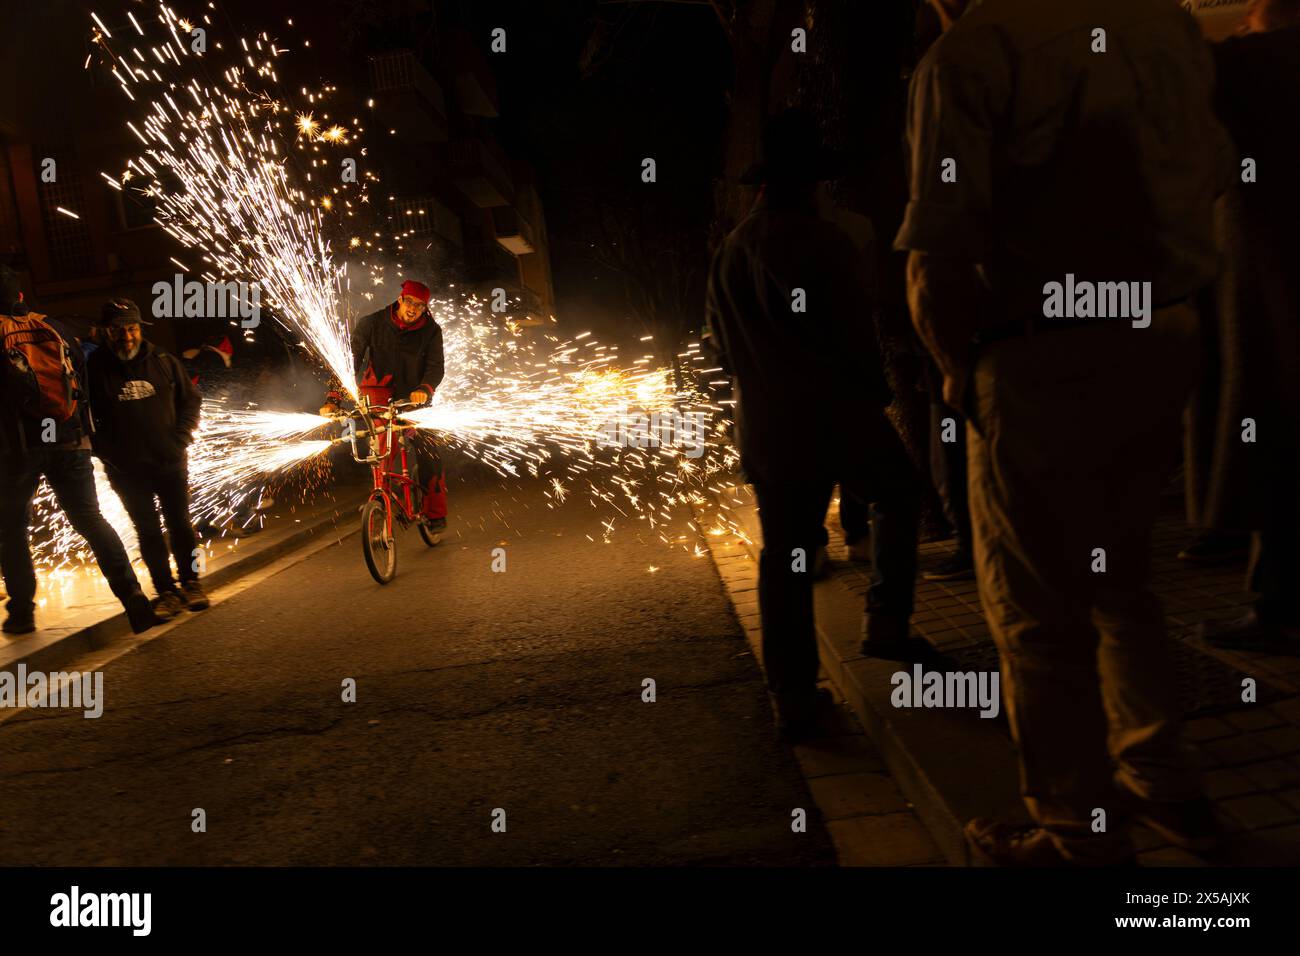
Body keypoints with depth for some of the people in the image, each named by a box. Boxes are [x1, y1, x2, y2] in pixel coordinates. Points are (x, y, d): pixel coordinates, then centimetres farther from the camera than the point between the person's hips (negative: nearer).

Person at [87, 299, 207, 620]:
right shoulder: (95, 367, -4)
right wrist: (107, 452, -7)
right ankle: (166, 592, 13)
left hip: (170, 461, 1)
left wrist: (181, 437, 0)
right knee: (148, 531, 5)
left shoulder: (164, 361, 2)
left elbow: (191, 399, 11)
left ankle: (190, 583, 20)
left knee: (180, 524, 6)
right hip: (127, 469, -1)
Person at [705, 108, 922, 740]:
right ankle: (885, 623, 18)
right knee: (896, 498, 21)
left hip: (763, 427, 6)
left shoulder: (728, 252, 9)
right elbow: (855, 333, -12)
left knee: (782, 553, 8)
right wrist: (876, 390, 4)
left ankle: (792, 698, 11)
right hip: (838, 415, -5)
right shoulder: (820, 240, -12)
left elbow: (720, 344, 15)